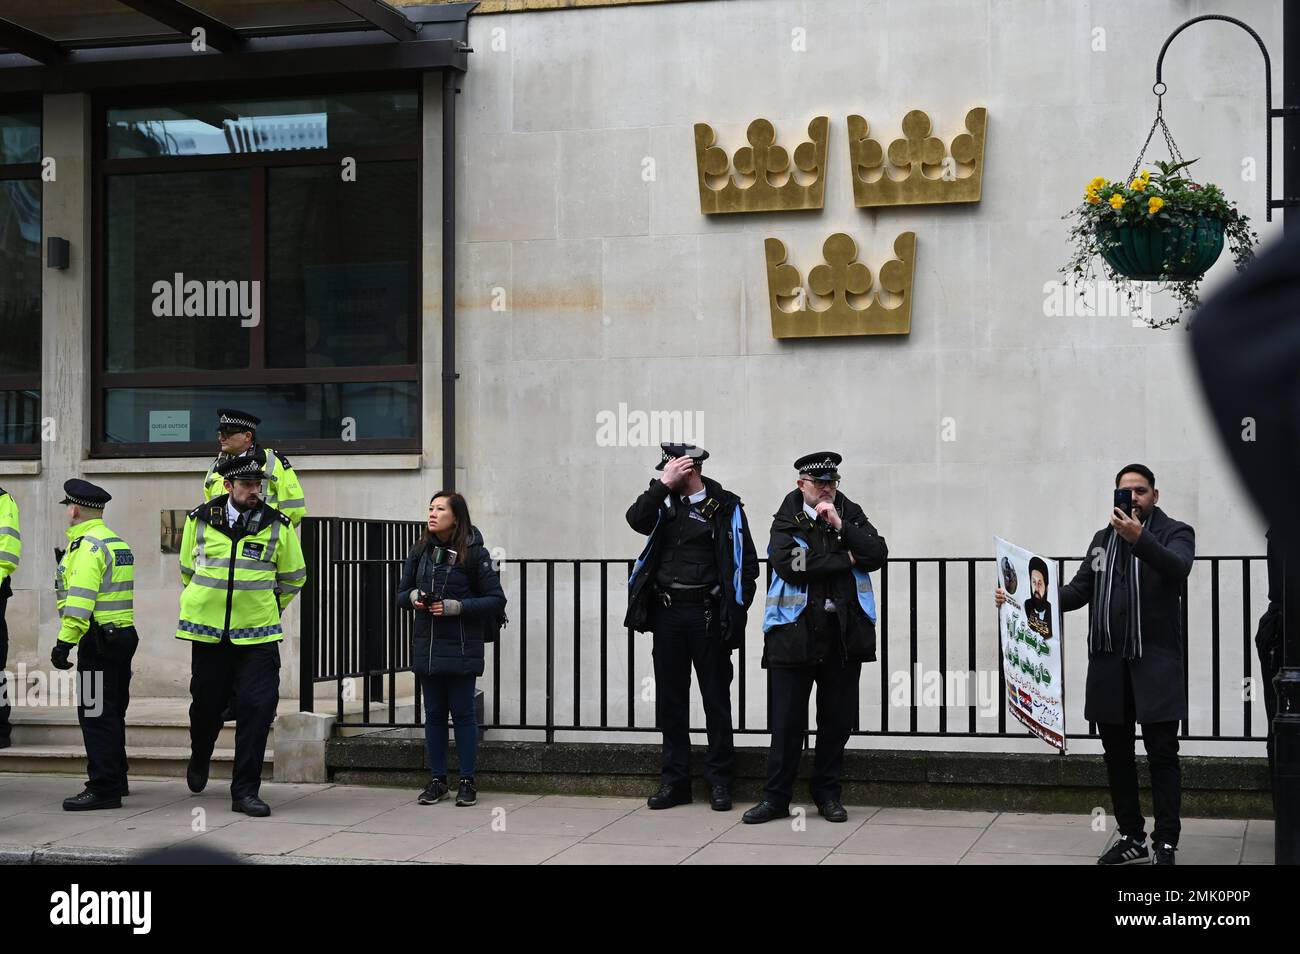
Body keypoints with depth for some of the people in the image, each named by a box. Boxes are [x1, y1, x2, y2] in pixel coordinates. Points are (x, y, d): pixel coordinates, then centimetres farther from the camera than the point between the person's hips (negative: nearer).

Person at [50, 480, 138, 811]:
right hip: (123, 635, 10)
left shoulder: (88, 545, -14)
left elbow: (80, 600, -22)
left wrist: (64, 641, -22)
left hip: (98, 642, -10)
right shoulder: (117, 542, 17)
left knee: (96, 715, -8)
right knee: (111, 714, 18)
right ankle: (116, 780, 27)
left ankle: (104, 787, -8)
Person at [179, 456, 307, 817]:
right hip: (207, 631, 1)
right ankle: (199, 759, 44)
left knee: (258, 707, -9)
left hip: (257, 636, -1)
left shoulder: (277, 525, -2)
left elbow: (293, 578, 12)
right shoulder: (199, 520, 1)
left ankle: (245, 790, 0)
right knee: (206, 704, 12)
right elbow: (187, 568, 18)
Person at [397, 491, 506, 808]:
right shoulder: (420, 552, 7)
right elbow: (401, 594, 16)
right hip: (426, 646, 4)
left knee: (462, 712, 0)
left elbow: (496, 600, -7)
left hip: (461, 648, -4)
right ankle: (437, 780, 16)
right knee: (434, 713, 9)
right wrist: (413, 597, -7)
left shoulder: (474, 553, -6)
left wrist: (456, 607, -17)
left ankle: (468, 781, 9)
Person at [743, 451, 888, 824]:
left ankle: (827, 794, 20)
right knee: (787, 722, 0)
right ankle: (776, 797, 10)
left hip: (845, 632, 3)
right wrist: (845, 559, -9)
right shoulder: (786, 520, 1)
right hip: (795, 632, -3)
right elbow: (789, 565, -15)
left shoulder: (851, 515, 10)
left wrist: (841, 526, -12)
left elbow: (878, 555, -2)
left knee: (837, 720, 7)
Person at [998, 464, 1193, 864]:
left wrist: (1139, 538, -40)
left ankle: (1165, 842, 1)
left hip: (1155, 661, -5)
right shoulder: (1103, 538, 16)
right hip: (1108, 662, 5)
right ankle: (1131, 836, 19)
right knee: (1116, 753, 9)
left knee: (1161, 752, -4)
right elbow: (1079, 591, 11)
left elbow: (1177, 568, -22)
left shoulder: (1175, 533, 0)